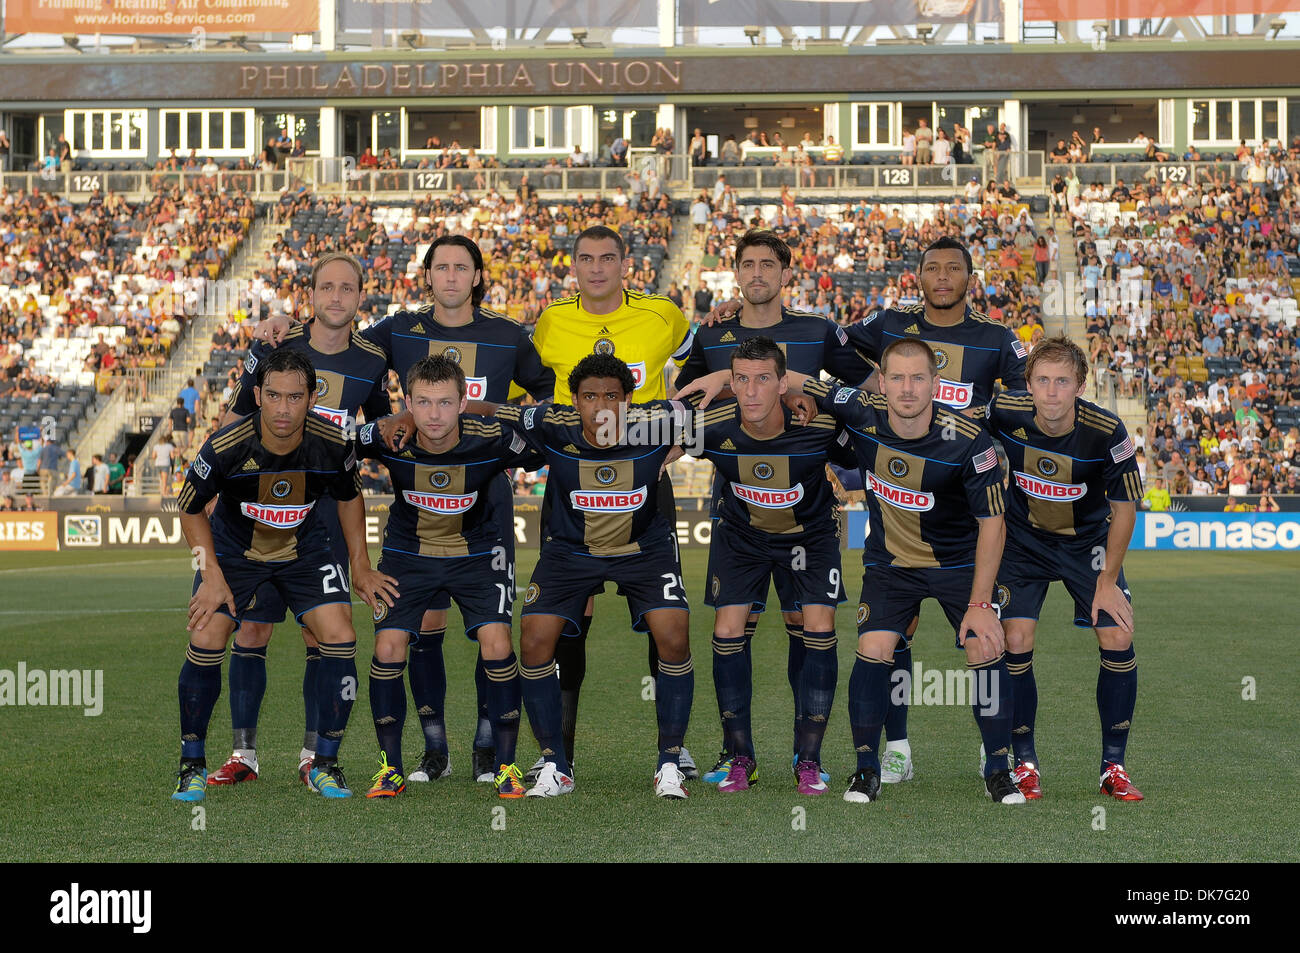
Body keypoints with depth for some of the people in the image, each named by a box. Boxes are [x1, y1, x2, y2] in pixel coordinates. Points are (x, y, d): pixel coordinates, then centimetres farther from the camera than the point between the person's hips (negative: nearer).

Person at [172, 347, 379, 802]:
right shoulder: (226, 446, -29)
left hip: (305, 548, 1)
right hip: (233, 547, -1)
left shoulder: (334, 444, -23)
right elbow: (191, 508, -10)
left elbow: (349, 496, 1)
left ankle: (325, 764, 1)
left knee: (340, 638, -14)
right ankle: (192, 764, 3)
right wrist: (212, 574, -15)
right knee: (206, 640, -17)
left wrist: (360, 566, 3)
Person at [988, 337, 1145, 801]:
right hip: (1023, 539, 0)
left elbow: (1124, 509, -13)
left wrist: (1108, 581, -11)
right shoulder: (1005, 412, -23)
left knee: (1118, 639, -11)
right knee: (1016, 641, -12)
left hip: (1088, 541, 0)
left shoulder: (1107, 432, -26)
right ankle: (1024, 764, 3)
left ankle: (1113, 766, 4)